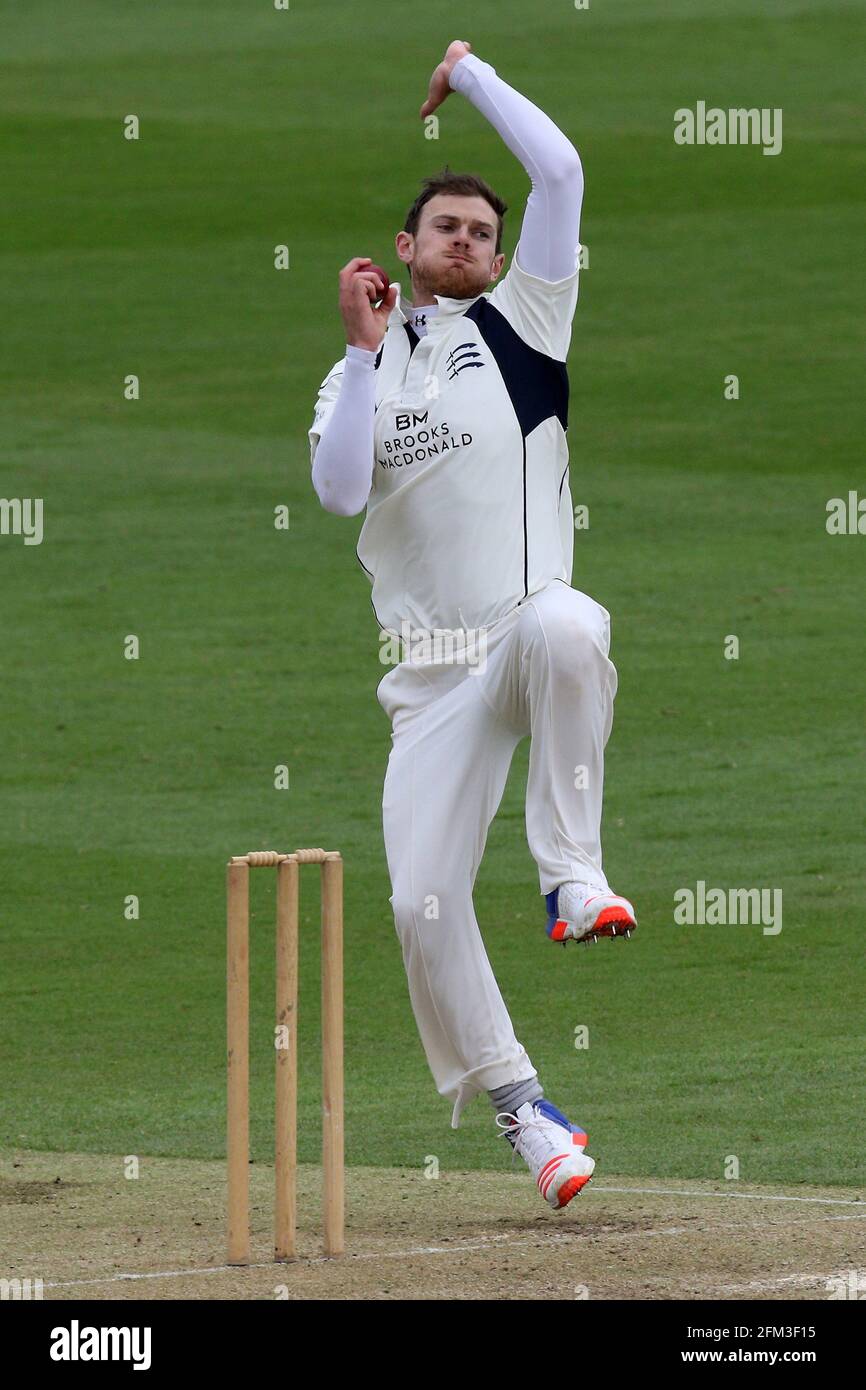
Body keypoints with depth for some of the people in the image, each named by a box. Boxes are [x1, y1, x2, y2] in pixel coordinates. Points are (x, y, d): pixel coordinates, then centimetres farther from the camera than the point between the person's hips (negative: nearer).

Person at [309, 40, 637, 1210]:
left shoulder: (520, 322, 11)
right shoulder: (361, 372, 17)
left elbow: (562, 171, 0)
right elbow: (340, 489, -3)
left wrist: (472, 77, 11)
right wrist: (365, 348, -4)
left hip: (530, 620, -3)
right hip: (435, 666, 3)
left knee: (562, 625, -42)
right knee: (423, 902, -10)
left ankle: (573, 875, -33)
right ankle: (520, 1109, 5)